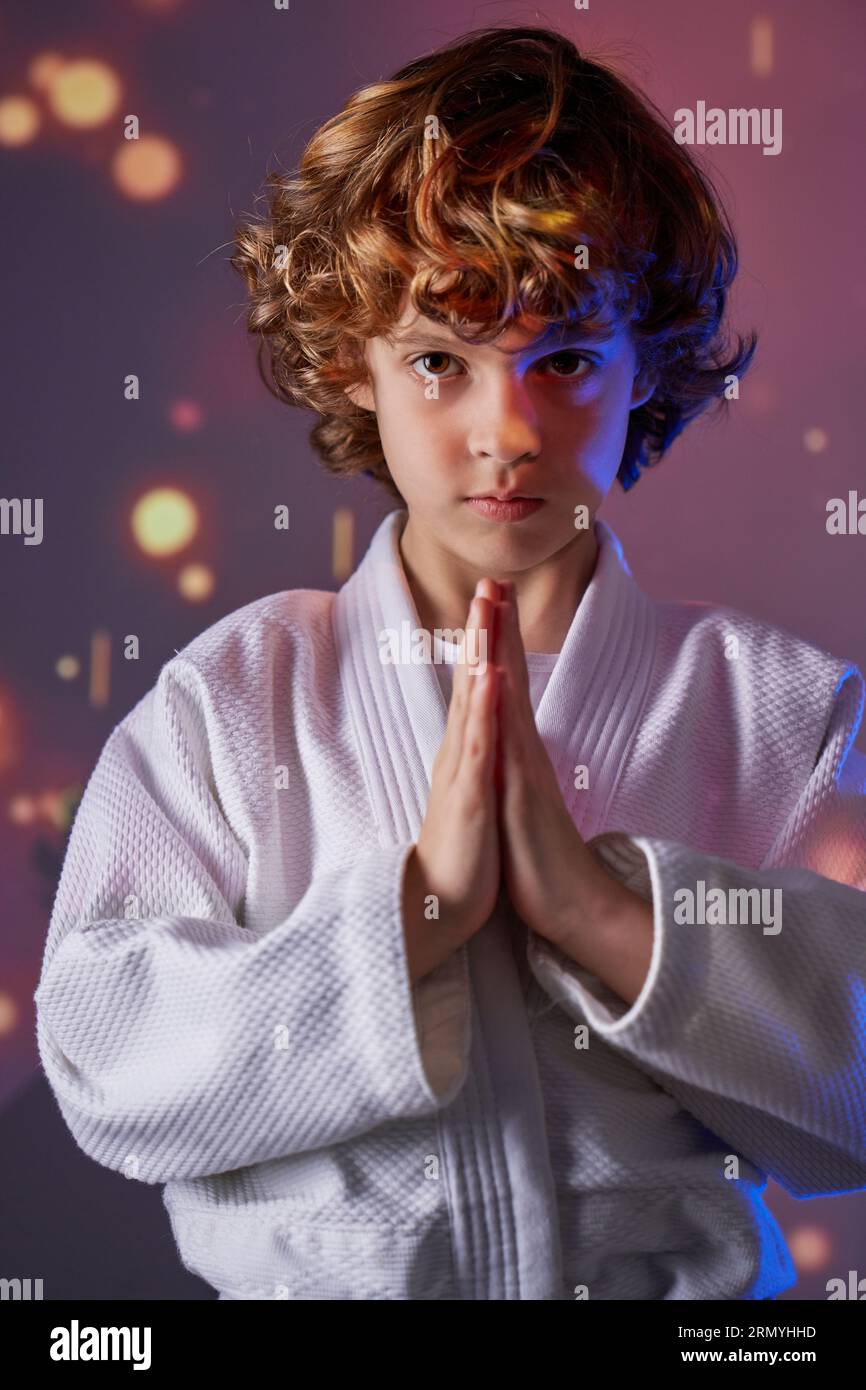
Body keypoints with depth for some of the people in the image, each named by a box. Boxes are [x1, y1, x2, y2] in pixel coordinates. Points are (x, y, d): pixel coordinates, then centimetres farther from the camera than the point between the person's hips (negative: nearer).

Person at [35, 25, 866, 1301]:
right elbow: (105, 1071, -7)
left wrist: (598, 901, -15)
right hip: (305, 1283, 1)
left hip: (687, 1279, 0)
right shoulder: (232, 695, 2)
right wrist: (414, 908, -14)